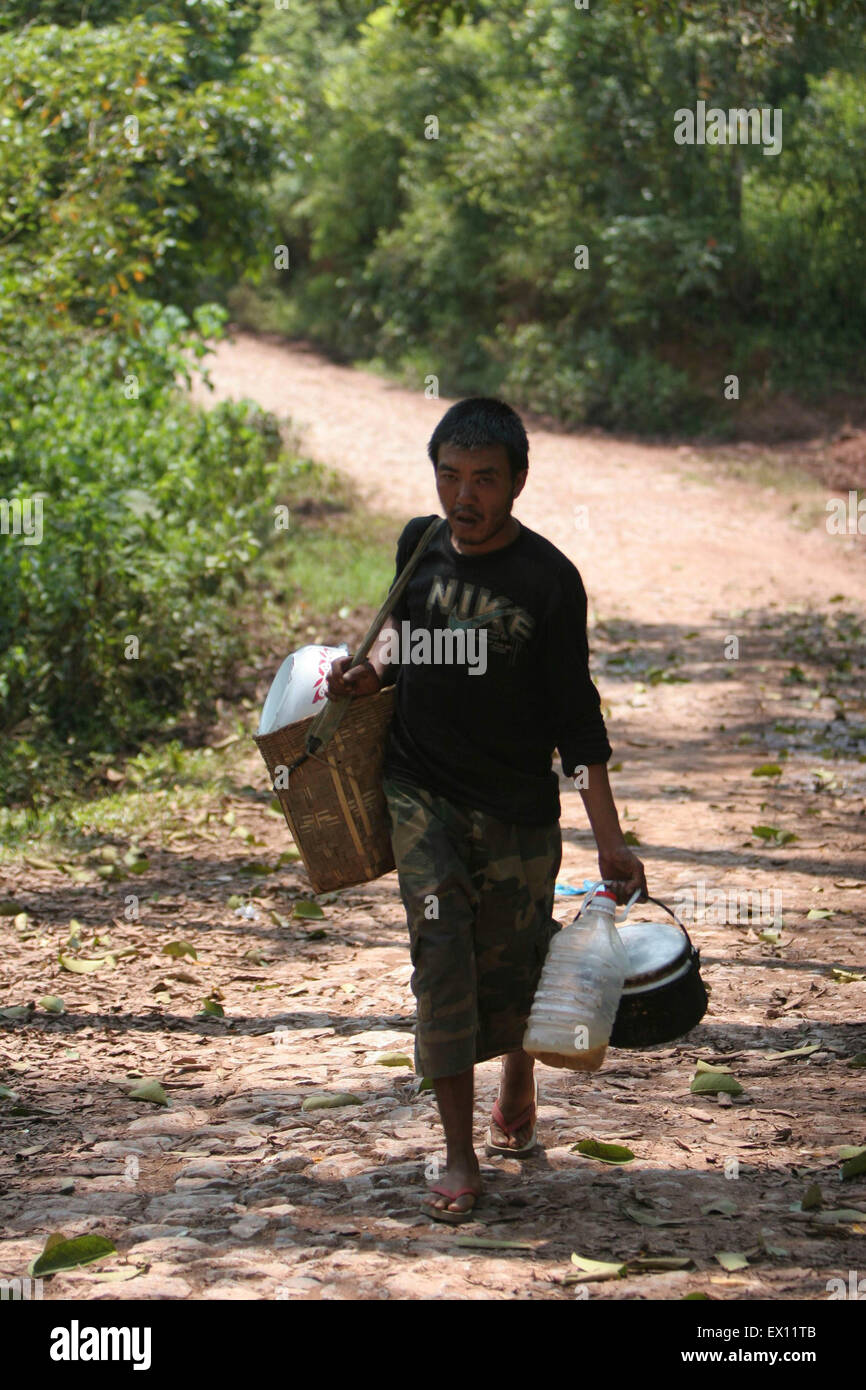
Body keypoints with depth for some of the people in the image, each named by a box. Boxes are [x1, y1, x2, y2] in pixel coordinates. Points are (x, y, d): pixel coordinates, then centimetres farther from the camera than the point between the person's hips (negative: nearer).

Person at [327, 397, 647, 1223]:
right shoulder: (419, 545, 1)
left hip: (517, 805, -2)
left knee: (509, 966, 6)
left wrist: (609, 840, -10)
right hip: (418, 789, 2)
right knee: (441, 947, -13)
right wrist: (371, 671, 1)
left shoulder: (548, 580, -11)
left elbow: (576, 717, -7)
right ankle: (459, 1157, -8)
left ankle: (517, 1098, 40)